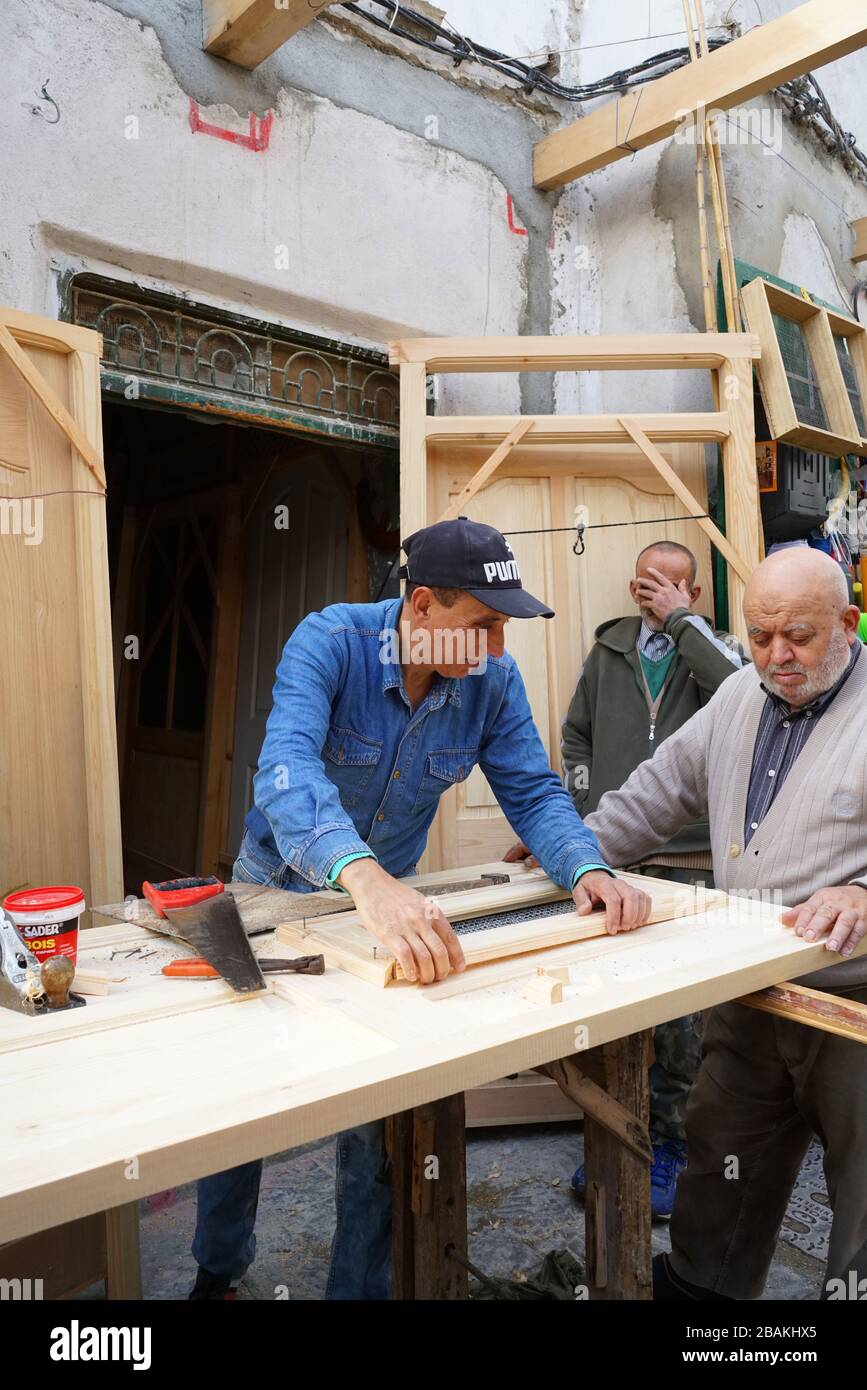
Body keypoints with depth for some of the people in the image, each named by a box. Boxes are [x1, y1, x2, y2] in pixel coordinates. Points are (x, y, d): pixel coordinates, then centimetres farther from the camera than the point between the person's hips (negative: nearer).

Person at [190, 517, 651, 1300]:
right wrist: (365, 879, -62)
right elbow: (286, 767, -45)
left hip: (389, 894, 2)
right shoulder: (330, 641, -29)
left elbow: (533, 793, -13)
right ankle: (218, 1270, 41)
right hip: (279, 888, -2)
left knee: (378, 1109, 8)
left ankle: (362, 1284, 33)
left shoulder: (494, 680, -16)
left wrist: (589, 870, -34)